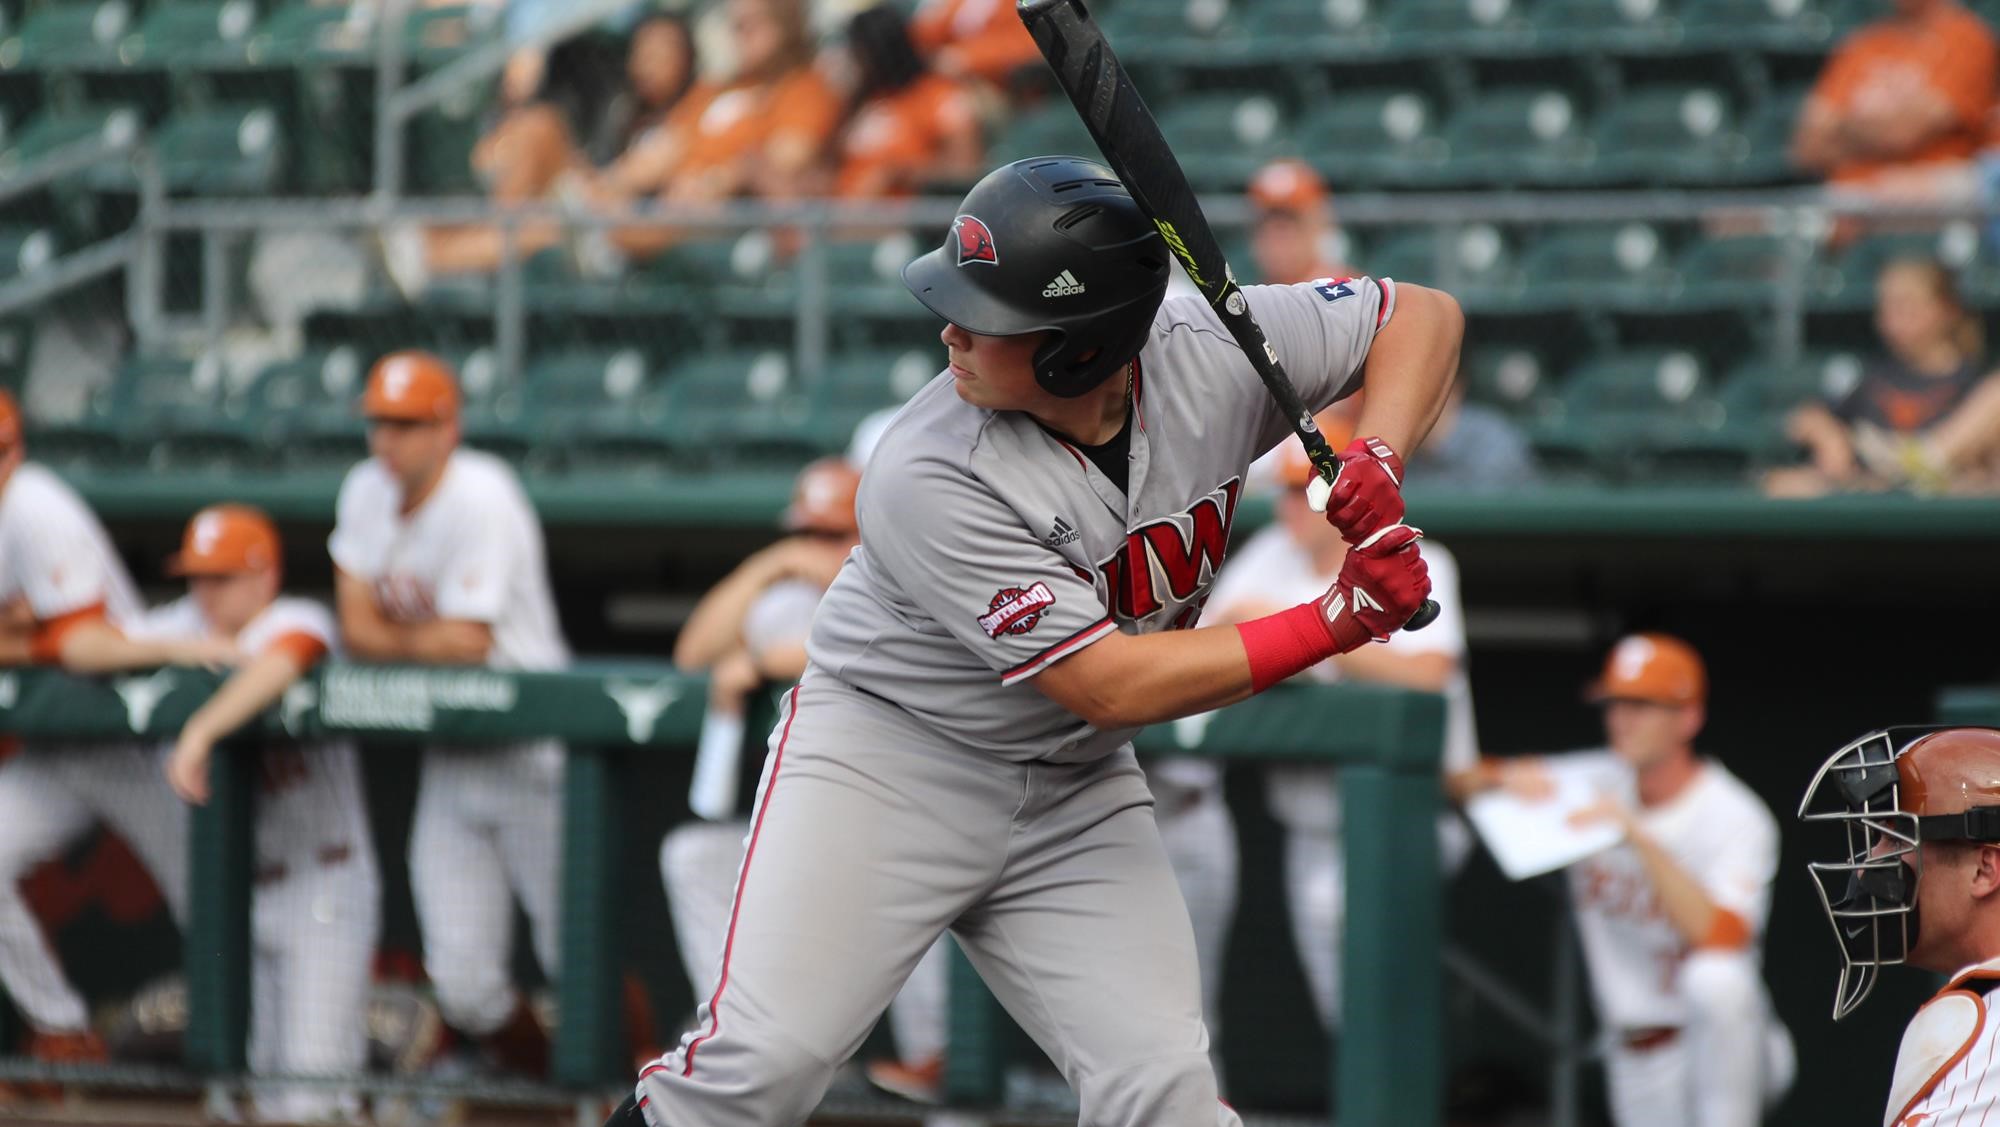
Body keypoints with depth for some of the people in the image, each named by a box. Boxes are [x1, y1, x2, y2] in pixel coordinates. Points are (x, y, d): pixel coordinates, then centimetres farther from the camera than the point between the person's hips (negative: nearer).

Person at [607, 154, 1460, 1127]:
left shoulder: (1215, 355, -15)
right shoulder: (927, 481, -28)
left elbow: (1421, 314, 0)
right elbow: (1109, 686, -26)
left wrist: (1377, 458, -20)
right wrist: (1341, 621, -26)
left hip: (1075, 793, 4)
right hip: (886, 757, -4)